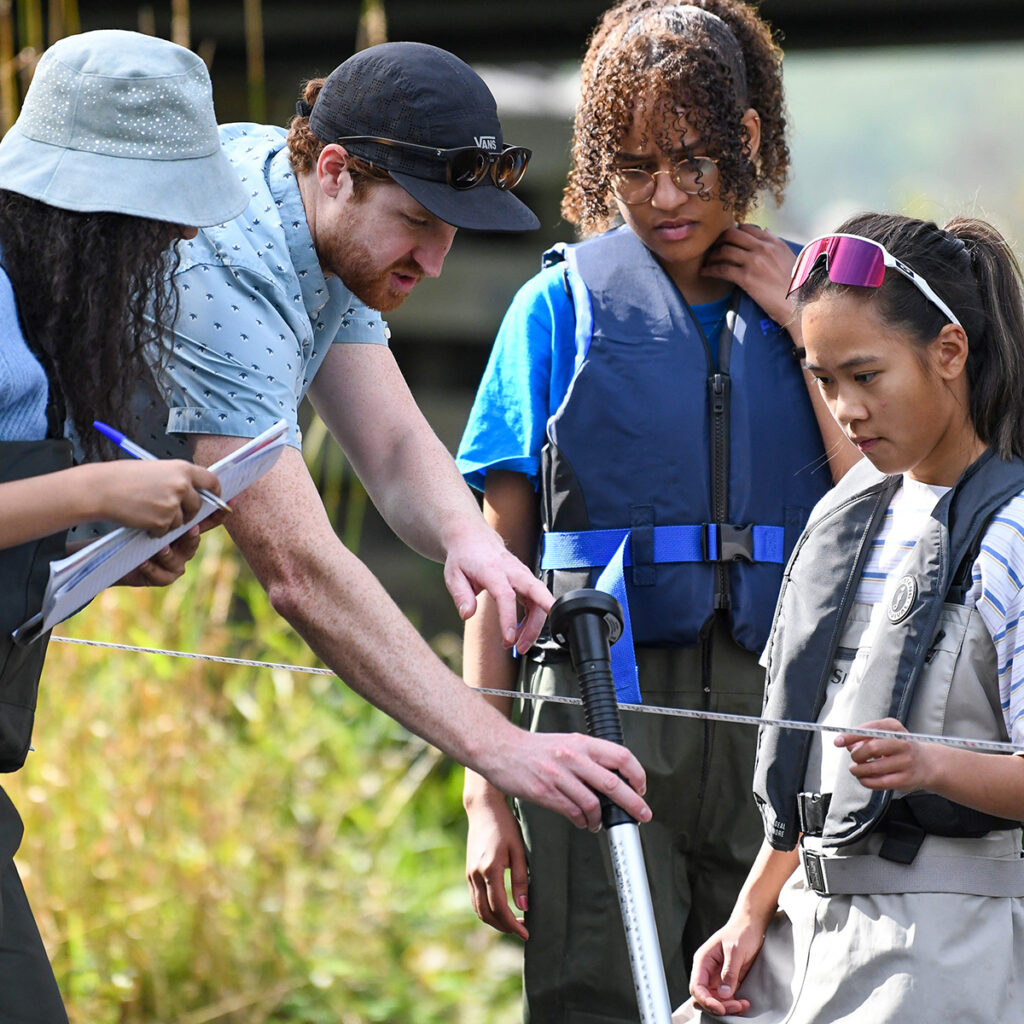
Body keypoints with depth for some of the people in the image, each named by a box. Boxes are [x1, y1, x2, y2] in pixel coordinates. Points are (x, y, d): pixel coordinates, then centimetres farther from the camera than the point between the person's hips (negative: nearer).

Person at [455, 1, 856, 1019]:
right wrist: (486, 790, -2)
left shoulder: (803, 297, 11)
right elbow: (497, 556, 4)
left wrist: (805, 331, -2)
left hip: (776, 708, 2)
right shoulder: (566, 303, 5)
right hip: (604, 703, -2)